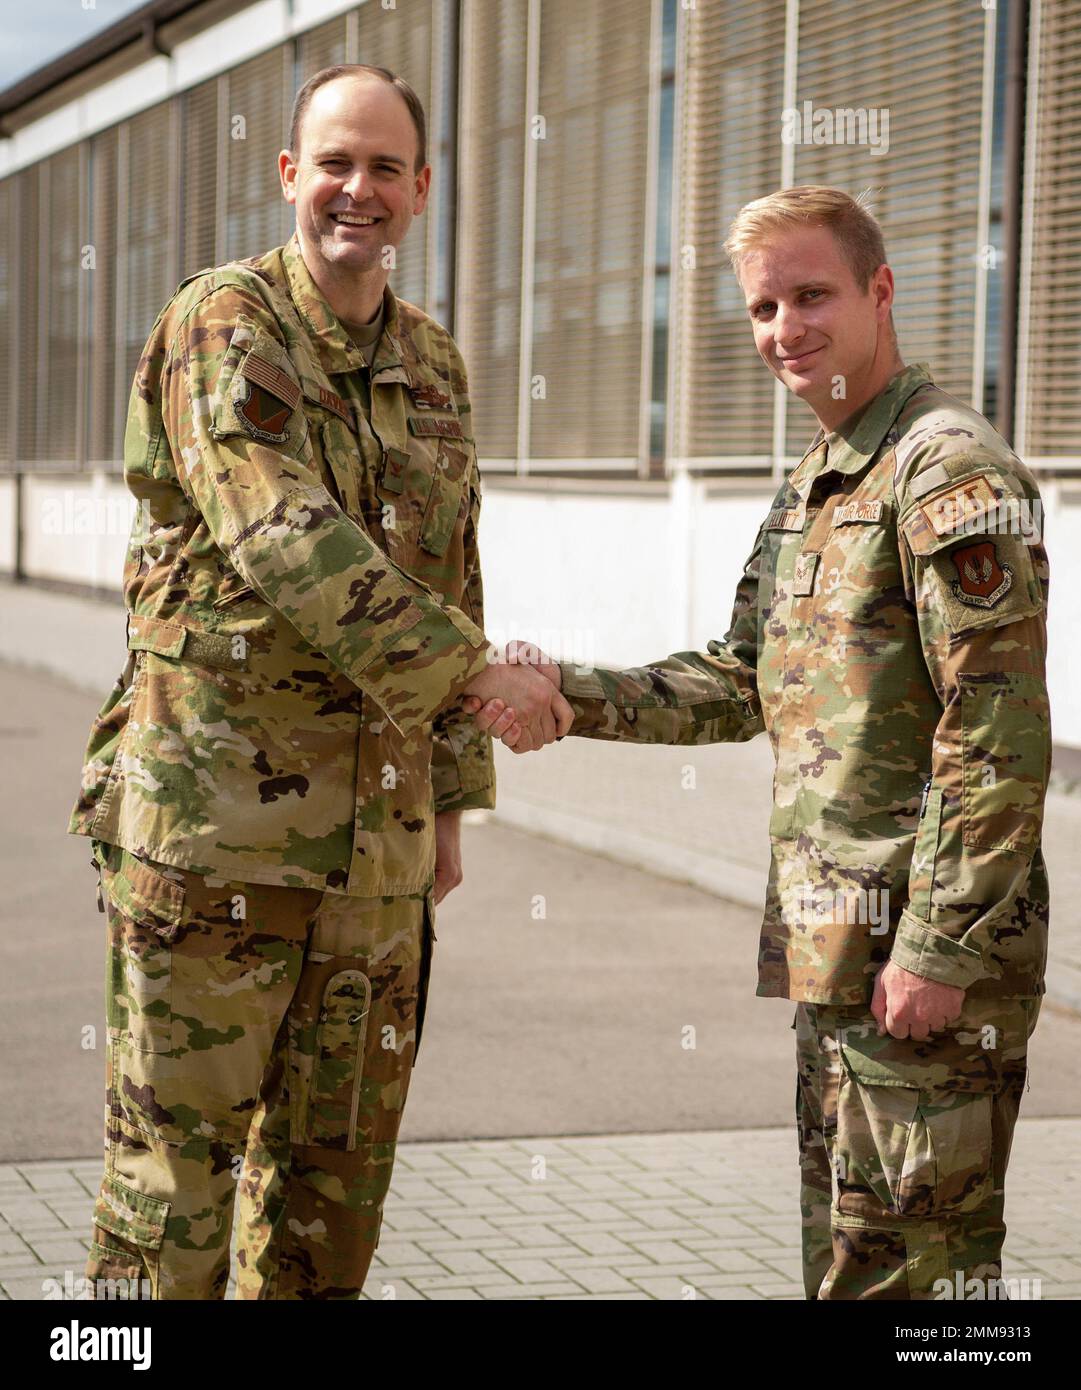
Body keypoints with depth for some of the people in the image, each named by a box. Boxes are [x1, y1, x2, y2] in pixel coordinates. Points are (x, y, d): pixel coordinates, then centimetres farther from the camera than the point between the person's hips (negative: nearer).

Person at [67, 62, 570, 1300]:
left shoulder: (433, 366, 13)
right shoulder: (222, 326, -8)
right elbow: (284, 545, -21)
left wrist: (452, 797, 18)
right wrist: (475, 669, -21)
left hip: (375, 832, 6)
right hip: (212, 815, -6)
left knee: (338, 1152, 12)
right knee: (178, 1134, 0)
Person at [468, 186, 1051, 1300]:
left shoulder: (951, 471, -13)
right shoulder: (808, 492, 18)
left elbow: (1000, 735, -19)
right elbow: (736, 688, 19)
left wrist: (942, 946, -21)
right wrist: (564, 695, 6)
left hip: (927, 955, -10)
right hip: (833, 947, 10)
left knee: (913, 1260, -4)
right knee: (841, 1252, 17)